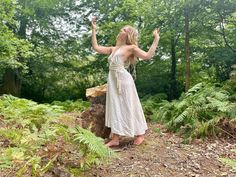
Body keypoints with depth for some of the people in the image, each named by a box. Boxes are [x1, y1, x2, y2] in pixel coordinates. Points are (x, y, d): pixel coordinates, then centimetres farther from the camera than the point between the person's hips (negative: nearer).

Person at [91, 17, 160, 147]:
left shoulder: (131, 48, 0)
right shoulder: (113, 49, 18)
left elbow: (148, 55, -11)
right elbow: (96, 48, 17)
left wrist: (156, 39, -9)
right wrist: (93, 30, 20)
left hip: (124, 80, -6)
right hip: (113, 81, 7)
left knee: (129, 107, 1)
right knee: (115, 108, 7)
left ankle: (140, 134, 18)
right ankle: (115, 139, 13)